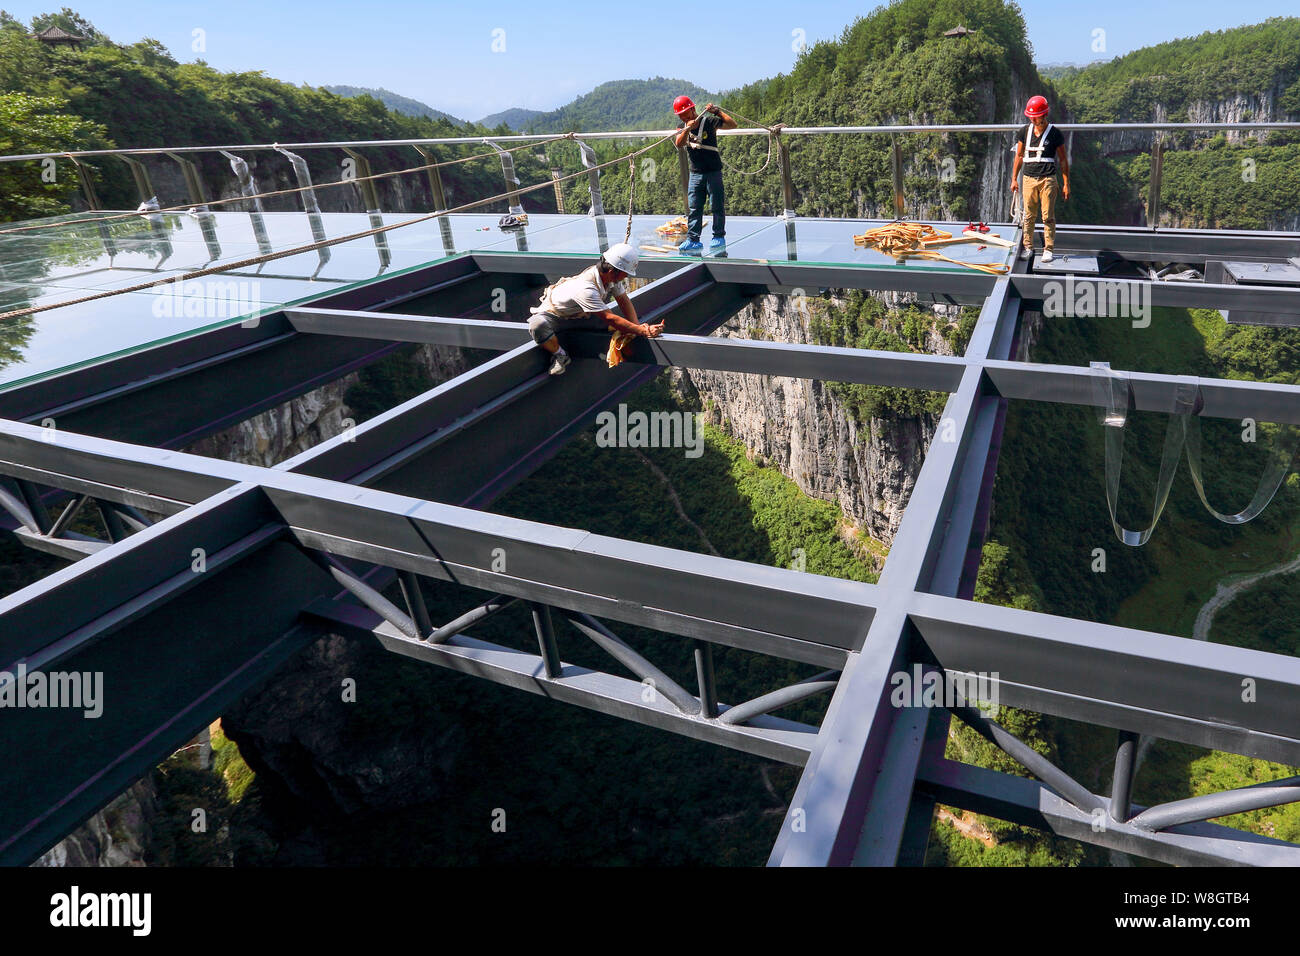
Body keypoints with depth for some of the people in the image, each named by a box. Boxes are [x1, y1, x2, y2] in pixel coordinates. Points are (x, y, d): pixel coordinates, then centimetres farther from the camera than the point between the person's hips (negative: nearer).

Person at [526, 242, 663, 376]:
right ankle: (561, 356, -17)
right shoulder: (586, 288, -43)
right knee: (538, 326, -39)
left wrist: (638, 326, -22)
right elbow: (609, 318, -40)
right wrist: (643, 331, -40)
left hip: (580, 314, 6)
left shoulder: (613, 276, -19)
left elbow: (625, 302, -7)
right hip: (552, 313, -6)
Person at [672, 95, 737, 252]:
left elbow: (732, 125, -12)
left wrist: (717, 111, -20)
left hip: (713, 171, -4)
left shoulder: (708, 121, -6)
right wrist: (687, 129, -27)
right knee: (694, 208, 0)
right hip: (695, 173, 4)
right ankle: (693, 239, 1)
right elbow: (678, 144, -13)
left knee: (717, 205, 1)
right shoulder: (682, 128, 7)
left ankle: (719, 236, 10)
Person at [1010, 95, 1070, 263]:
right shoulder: (1025, 131, 6)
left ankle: (1048, 249, 4)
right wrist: (1014, 179, 10)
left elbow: (1063, 160, 2)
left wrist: (1066, 184, -1)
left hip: (1048, 180, -3)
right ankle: (1028, 247, 14)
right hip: (1029, 179, 3)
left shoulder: (1054, 133, -2)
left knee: (1048, 216, -1)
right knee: (1029, 216, 5)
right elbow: (1019, 156, 15)